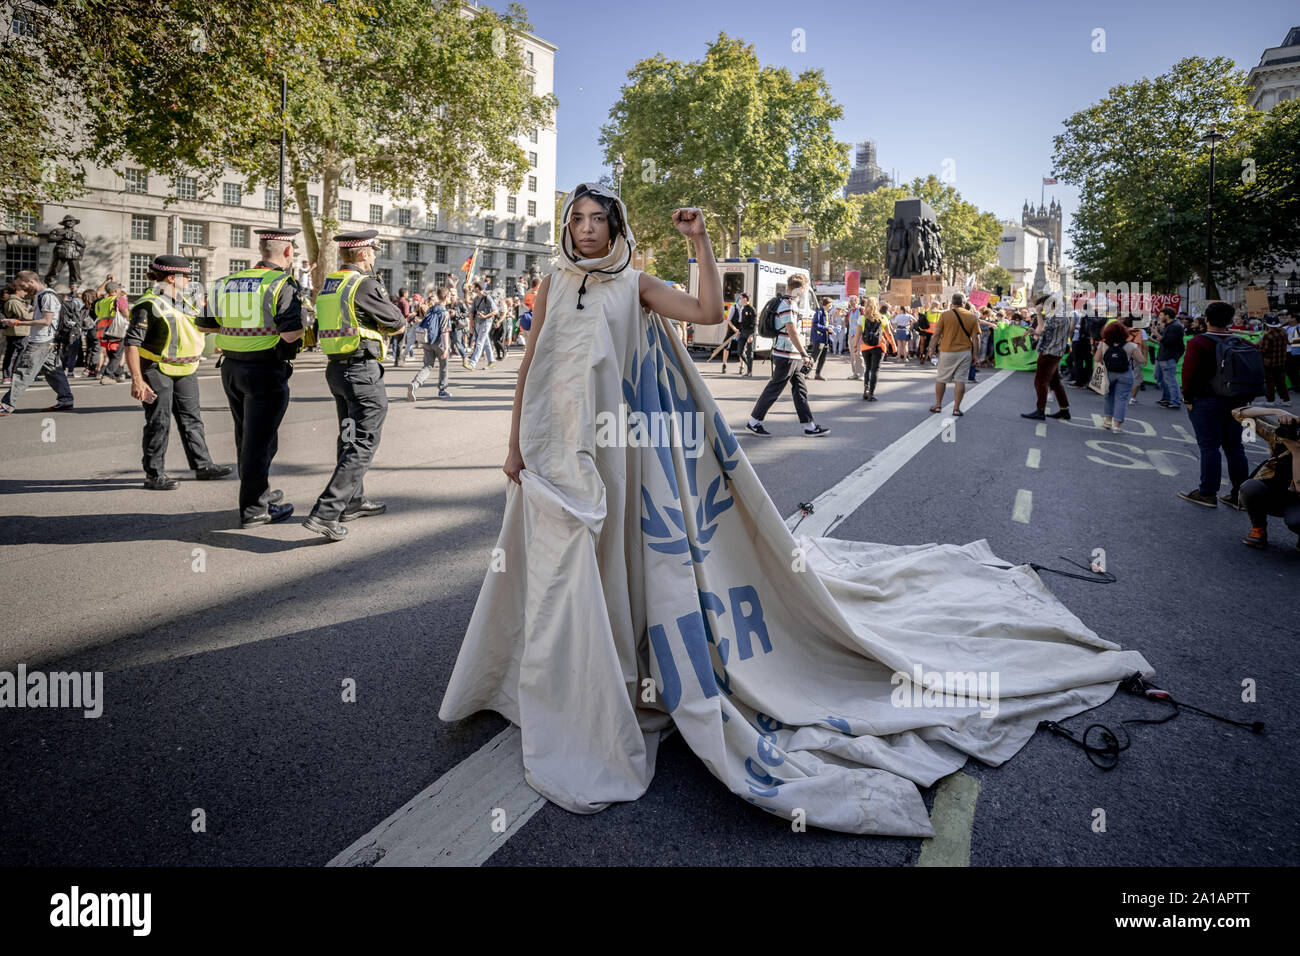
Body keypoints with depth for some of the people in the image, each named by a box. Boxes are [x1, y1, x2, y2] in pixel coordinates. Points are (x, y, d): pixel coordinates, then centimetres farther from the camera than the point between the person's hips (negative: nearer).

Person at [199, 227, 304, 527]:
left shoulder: (226, 282, 8)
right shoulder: (282, 285, -12)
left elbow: (204, 324, 13)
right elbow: (291, 334, -22)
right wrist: (303, 323, -2)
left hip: (231, 368, 7)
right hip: (266, 371, -7)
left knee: (246, 436, 19)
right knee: (259, 440, 0)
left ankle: (260, 491, 34)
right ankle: (254, 509, 6)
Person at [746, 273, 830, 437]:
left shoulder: (789, 303, 14)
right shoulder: (786, 306, -18)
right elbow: (792, 332, -23)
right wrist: (804, 354, -24)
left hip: (793, 356, 10)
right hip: (786, 356, -10)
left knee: (800, 389, 10)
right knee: (774, 389, -2)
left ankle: (810, 426, 13)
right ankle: (753, 422, 8)